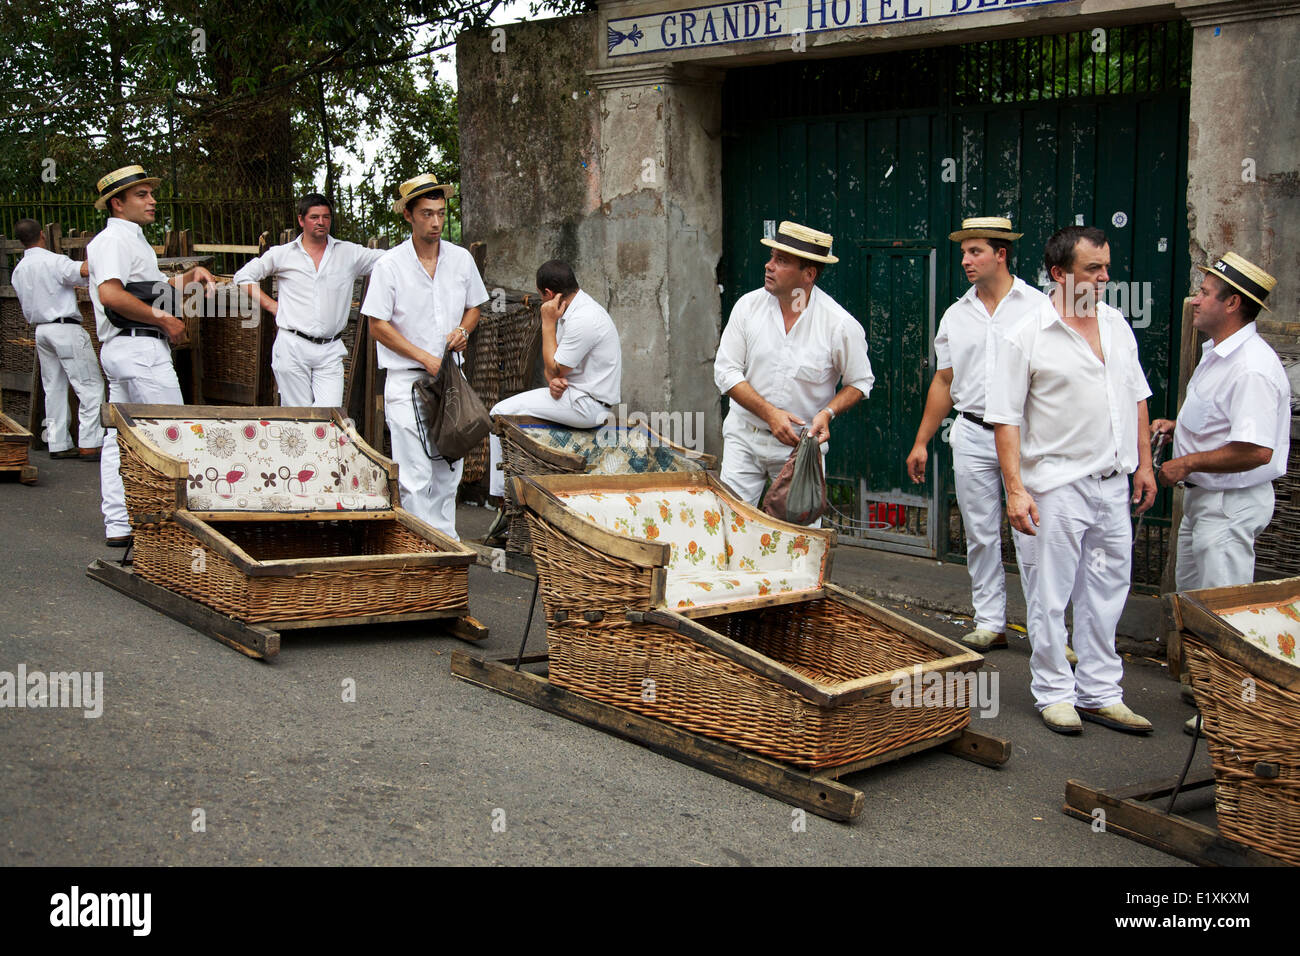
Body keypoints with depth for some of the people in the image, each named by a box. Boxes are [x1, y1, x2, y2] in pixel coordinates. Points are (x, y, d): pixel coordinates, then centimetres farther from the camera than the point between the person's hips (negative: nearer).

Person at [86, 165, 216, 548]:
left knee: (120, 437, 8)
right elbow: (111, 294, -25)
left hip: (121, 350, 11)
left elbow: (151, 290, 28)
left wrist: (192, 275, 13)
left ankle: (118, 526, 12)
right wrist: (164, 319, -19)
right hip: (139, 347, -11)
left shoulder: (132, 240, 23)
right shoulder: (116, 239, -10)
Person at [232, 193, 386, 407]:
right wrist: (271, 305, 4)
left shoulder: (349, 253, 10)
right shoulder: (282, 254, 8)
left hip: (330, 351, 1)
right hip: (292, 347, -1)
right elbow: (243, 277, 12)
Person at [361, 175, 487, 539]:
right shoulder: (389, 265, -7)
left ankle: (446, 540, 20)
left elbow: (474, 307, 19)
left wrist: (463, 330, -5)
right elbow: (378, 325, -7)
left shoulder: (461, 259, 6)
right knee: (415, 473, -8)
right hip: (407, 380, -5)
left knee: (449, 468, 10)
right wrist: (425, 357, -13)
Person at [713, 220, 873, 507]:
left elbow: (860, 382, 1)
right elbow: (726, 370, -6)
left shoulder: (840, 324, -12)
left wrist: (827, 413, -18)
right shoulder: (748, 305, -6)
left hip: (800, 444, -1)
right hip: (744, 438, 2)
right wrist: (770, 413, -17)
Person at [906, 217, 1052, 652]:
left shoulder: (1038, 307, -1)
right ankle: (990, 623, 15)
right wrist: (921, 442, 13)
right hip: (972, 436, 4)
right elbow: (944, 382, 16)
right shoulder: (956, 315, 11)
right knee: (981, 535, 6)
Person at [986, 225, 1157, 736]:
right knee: (1050, 596, 3)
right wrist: (1015, 489, -16)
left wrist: (1144, 464, 13)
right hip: (1057, 486, -6)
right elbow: (1005, 418, -11)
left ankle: (1099, 694, 23)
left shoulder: (1116, 324, 9)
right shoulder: (1024, 337, -10)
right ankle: (1054, 693, 18)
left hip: (1114, 483, 6)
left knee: (1106, 593, 12)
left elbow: (1136, 397, 17)